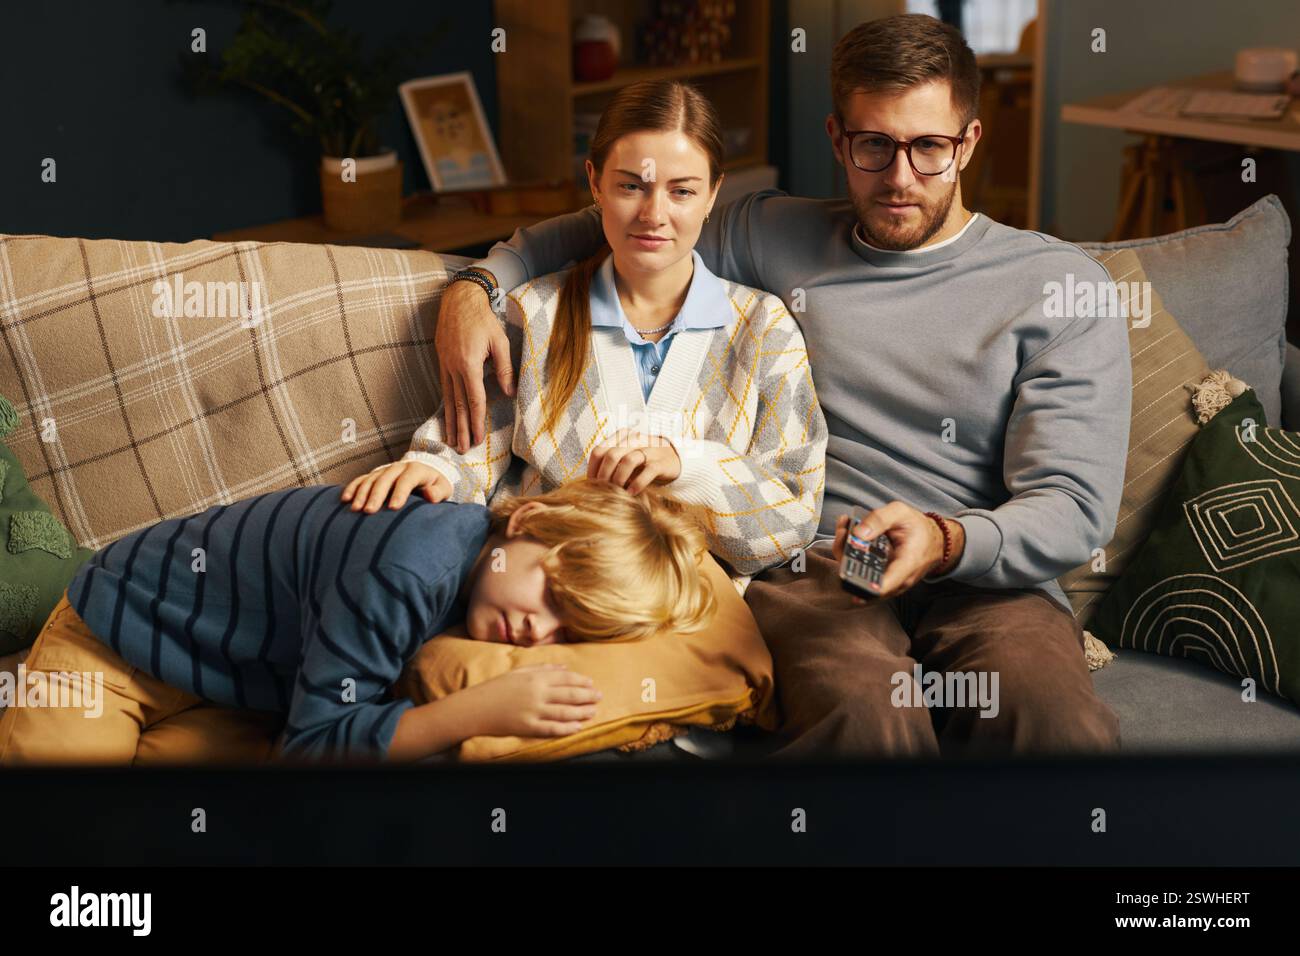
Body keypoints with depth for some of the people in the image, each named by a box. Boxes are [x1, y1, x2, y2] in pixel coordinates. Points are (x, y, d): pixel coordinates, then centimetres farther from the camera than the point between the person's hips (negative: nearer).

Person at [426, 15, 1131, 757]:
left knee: (1066, 727, -38)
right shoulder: (775, 239, 17)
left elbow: (1075, 508, -1)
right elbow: (603, 228, 29)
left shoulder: (1061, 285, 8)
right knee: (870, 719, -38)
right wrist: (476, 286, 10)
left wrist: (944, 541, -23)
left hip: (989, 578, 0)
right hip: (815, 569, 1)